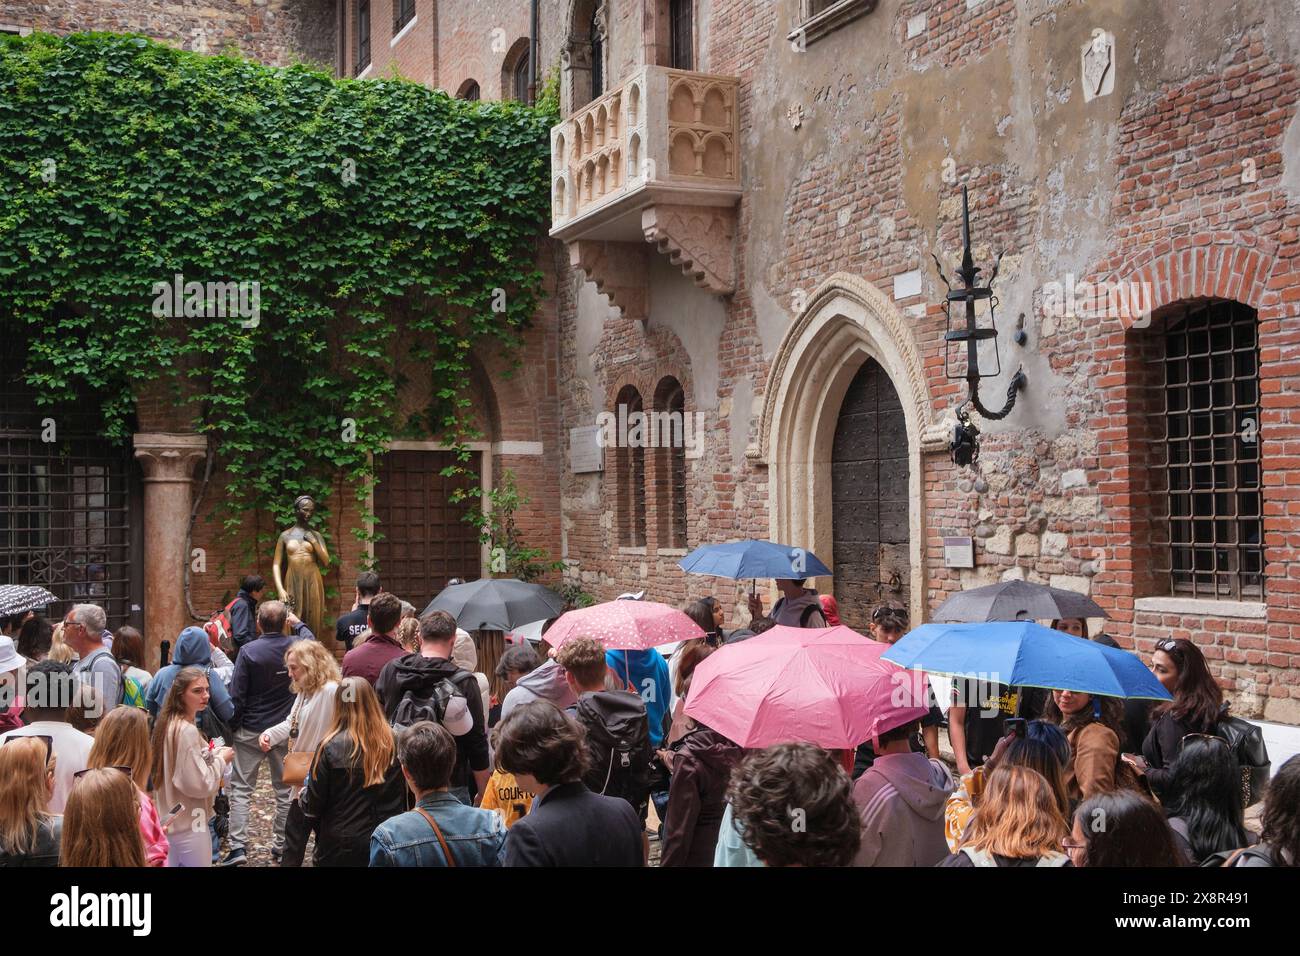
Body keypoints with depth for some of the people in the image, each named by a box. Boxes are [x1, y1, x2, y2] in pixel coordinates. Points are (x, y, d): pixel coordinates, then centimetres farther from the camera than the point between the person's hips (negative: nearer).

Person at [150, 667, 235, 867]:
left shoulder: (169, 723, 5)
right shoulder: (187, 731, -23)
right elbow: (200, 784, -24)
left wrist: (215, 753, 2)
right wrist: (222, 760, -10)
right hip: (189, 824, -9)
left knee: (173, 862, 19)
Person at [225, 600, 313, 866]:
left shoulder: (248, 652, -14)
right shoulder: (295, 646, -6)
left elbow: (236, 695, -12)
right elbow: (311, 639, 20)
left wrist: (233, 725, 0)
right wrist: (298, 623, 32)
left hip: (251, 731, -2)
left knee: (240, 789, 5)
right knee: (285, 789, 13)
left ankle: (238, 847, -2)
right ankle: (281, 847, 17)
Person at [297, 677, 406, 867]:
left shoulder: (331, 748, -16)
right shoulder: (393, 743, -7)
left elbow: (313, 803, -8)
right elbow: (403, 797, 3)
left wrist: (303, 795, 13)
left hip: (340, 847, -3)